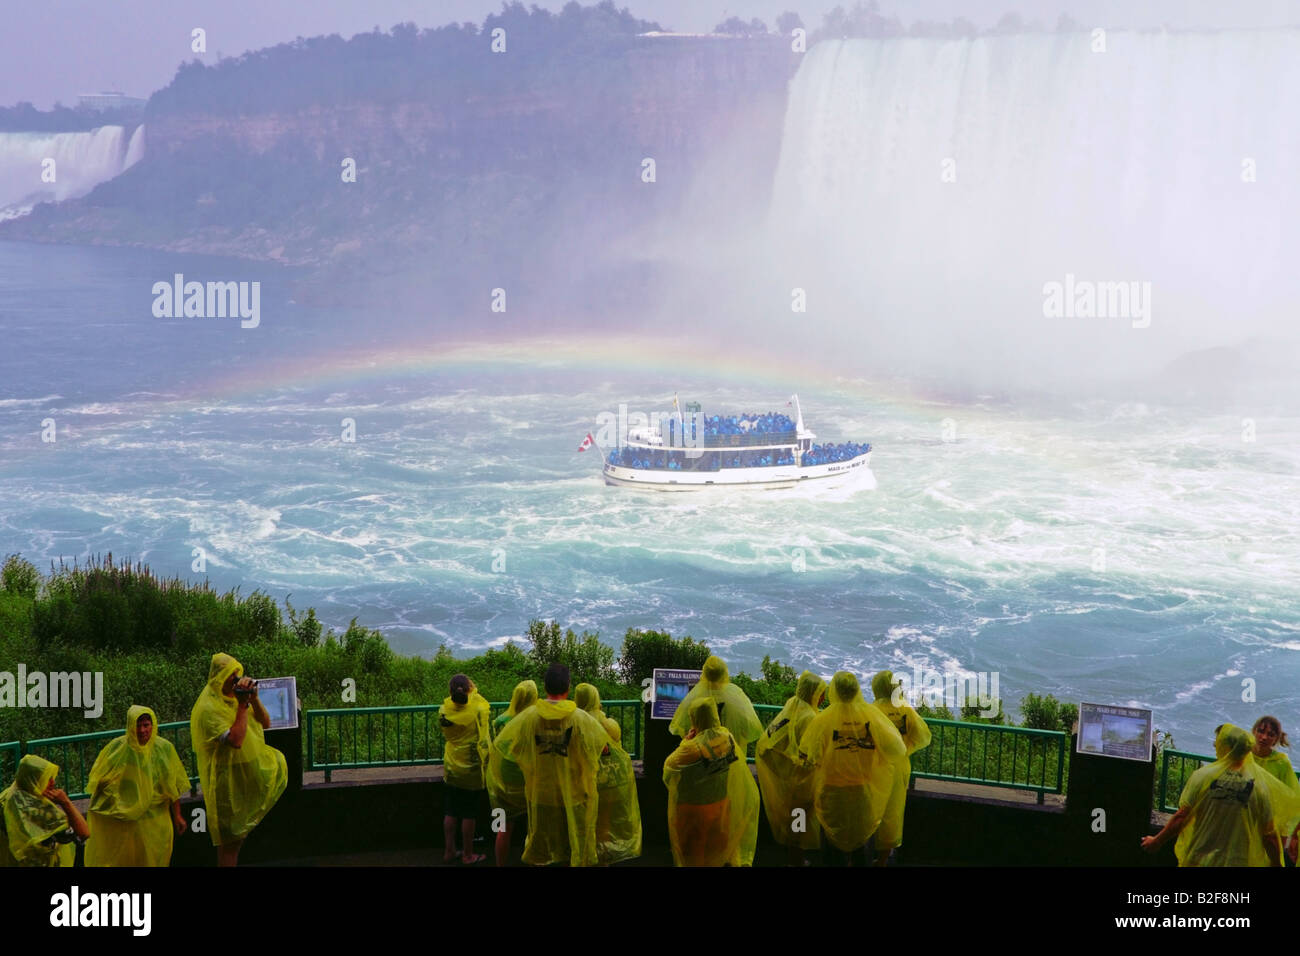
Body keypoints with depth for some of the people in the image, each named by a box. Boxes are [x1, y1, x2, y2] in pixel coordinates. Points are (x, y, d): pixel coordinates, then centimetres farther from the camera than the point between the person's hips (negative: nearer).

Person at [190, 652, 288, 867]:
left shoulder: (235, 698, 6)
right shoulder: (208, 708, -20)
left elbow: (265, 723, 4)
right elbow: (235, 740, -31)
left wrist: (253, 699, -12)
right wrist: (242, 706, -25)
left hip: (249, 775, 8)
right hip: (229, 782, -8)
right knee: (230, 841, 0)